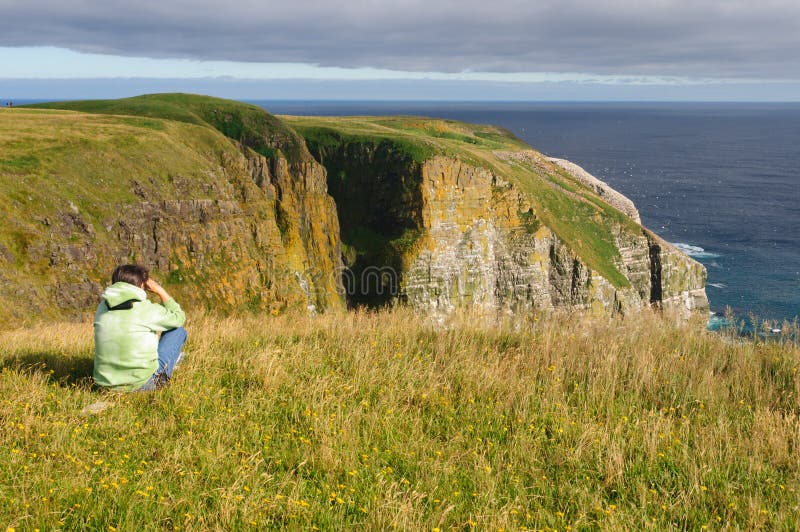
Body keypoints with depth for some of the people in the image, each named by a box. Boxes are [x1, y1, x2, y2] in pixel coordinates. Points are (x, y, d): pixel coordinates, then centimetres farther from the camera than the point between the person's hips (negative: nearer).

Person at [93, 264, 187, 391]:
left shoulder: (102, 307, 4)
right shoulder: (146, 309, -11)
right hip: (141, 383, -6)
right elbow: (179, 317, 5)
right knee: (178, 331, 11)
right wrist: (161, 292, 10)